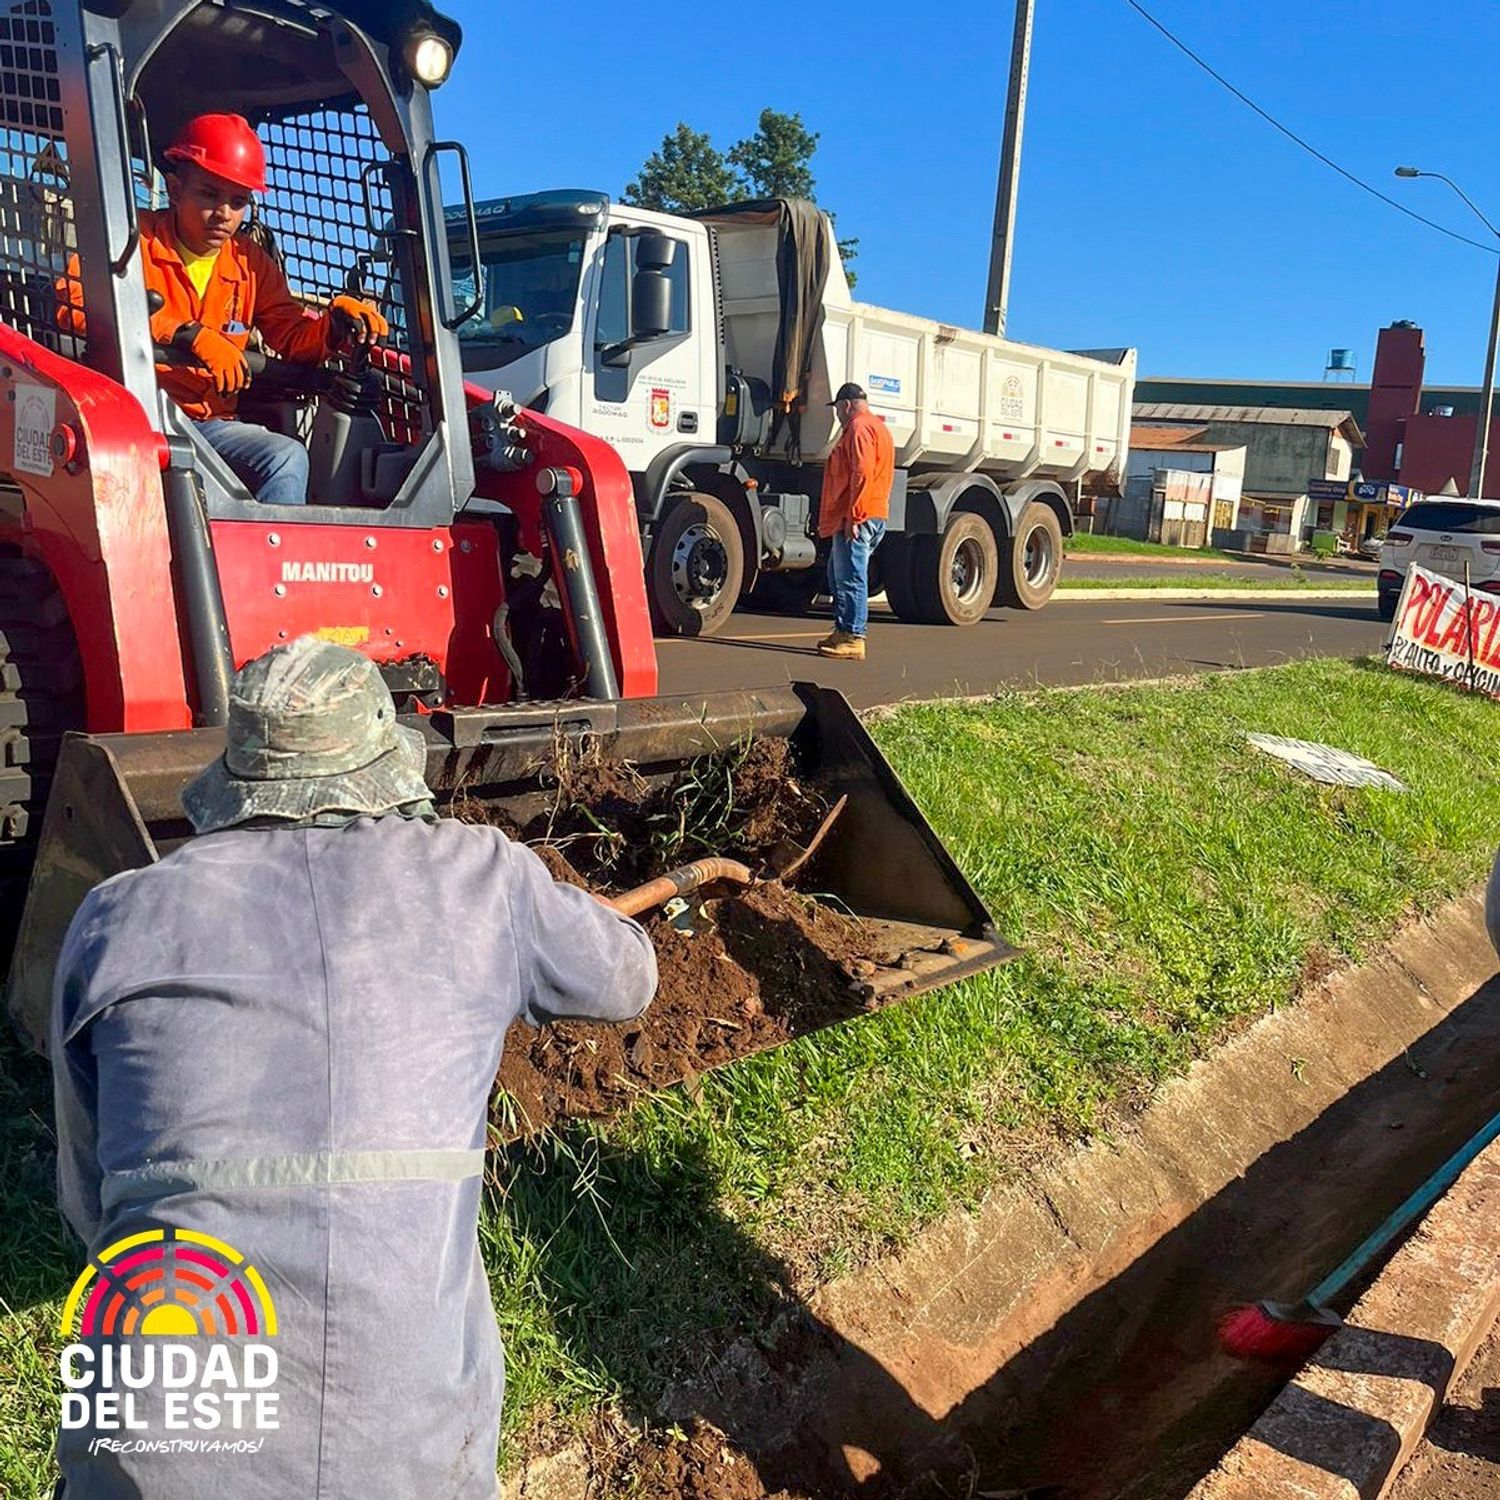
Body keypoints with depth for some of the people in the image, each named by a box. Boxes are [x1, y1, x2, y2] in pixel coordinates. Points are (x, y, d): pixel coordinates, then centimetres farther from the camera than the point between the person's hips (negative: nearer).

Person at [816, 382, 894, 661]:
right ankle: (843, 631, 22)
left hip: (857, 519, -11)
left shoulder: (859, 427, -9)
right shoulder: (878, 427, 24)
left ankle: (853, 639, -11)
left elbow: (862, 473, -21)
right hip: (875, 515, 11)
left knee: (851, 577, -11)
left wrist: (853, 515, -22)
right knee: (838, 573, 18)